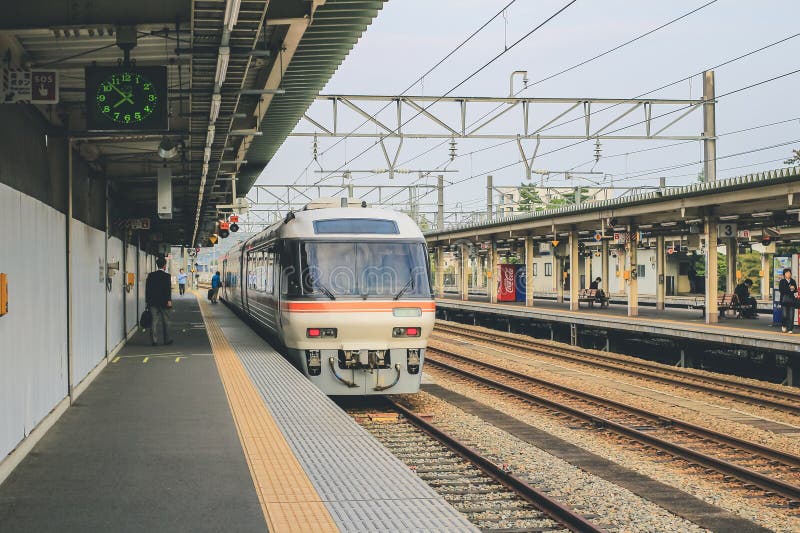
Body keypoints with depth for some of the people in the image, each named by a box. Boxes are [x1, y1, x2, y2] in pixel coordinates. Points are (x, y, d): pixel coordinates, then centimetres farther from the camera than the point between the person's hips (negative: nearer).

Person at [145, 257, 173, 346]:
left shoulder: (151, 275, 3)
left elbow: (147, 288, 5)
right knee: (165, 322, 9)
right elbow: (168, 289, -14)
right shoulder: (167, 276, -8)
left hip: (153, 302, 3)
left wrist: (147, 300, 9)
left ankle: (154, 340, -1)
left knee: (154, 321, 4)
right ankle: (166, 340, 14)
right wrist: (169, 300, -13)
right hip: (164, 302, -3)